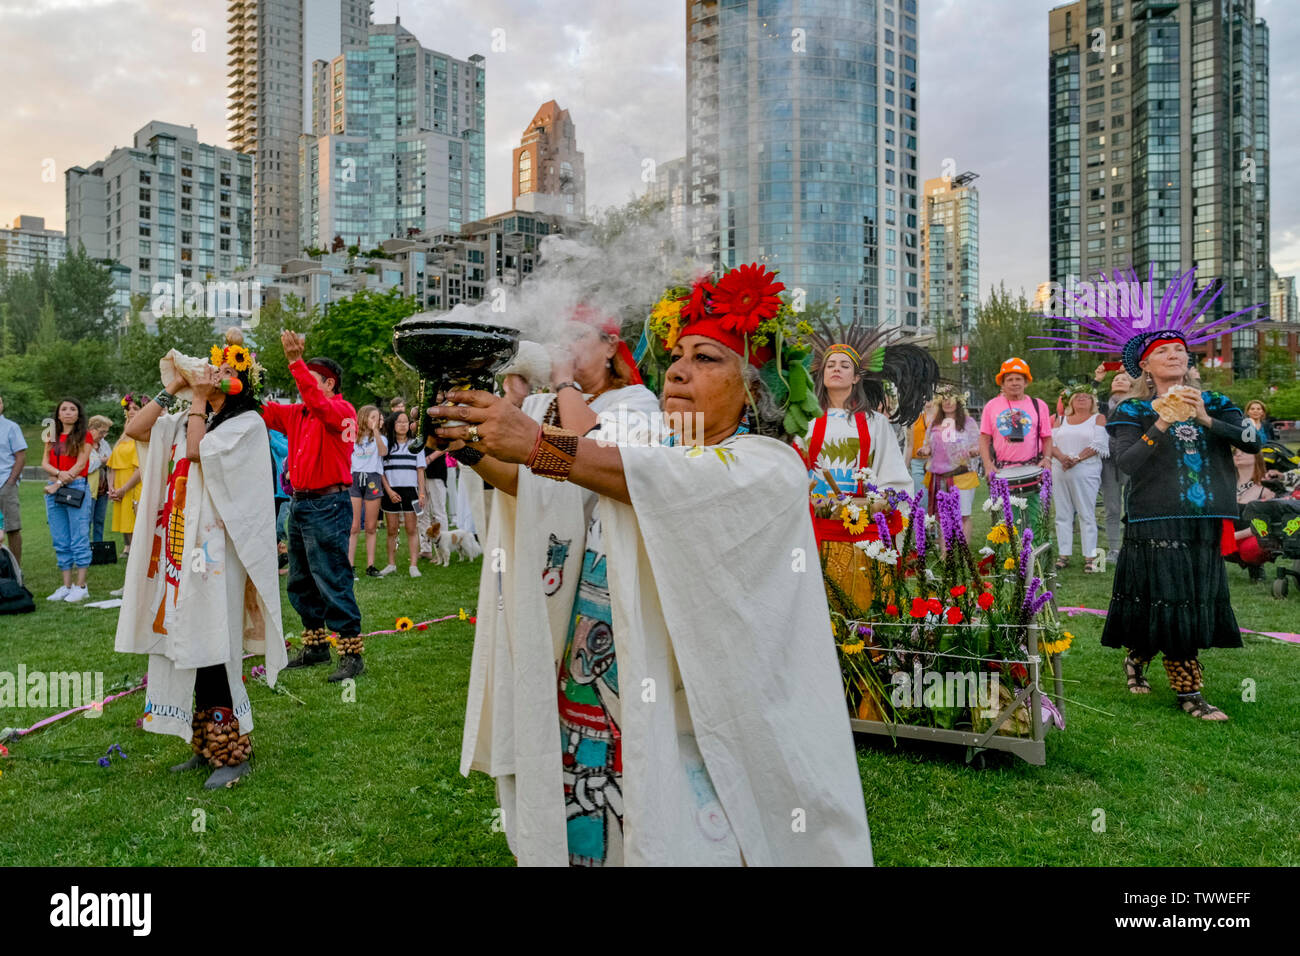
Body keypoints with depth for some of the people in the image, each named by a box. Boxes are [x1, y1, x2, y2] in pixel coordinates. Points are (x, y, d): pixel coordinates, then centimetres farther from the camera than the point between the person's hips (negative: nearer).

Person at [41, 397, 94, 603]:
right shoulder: (52, 436, 18)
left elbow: (80, 465, -6)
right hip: (54, 489, 5)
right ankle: (66, 586, 11)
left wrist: (59, 483, -12)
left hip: (76, 487, -5)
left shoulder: (84, 435, 3)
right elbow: (44, 463, 9)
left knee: (79, 539, -6)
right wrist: (59, 473, -11)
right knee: (60, 542, 6)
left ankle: (81, 586, -3)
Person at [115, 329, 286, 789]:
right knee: (191, 648, 11)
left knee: (213, 651, -6)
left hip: (215, 551, -7)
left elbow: (198, 451, -18)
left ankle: (233, 751, 5)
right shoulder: (190, 419, 15)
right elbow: (134, 429, 9)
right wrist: (172, 389, 6)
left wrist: (199, 398, -10)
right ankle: (208, 746, 22)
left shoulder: (247, 423, -6)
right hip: (182, 548, 8)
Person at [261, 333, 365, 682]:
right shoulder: (298, 413, 15)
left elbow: (317, 402, -26)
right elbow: (265, 411, 13)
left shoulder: (342, 410, -8)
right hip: (300, 504, 9)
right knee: (300, 583, 16)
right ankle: (316, 646, 27)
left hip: (327, 506, -9)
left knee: (333, 581, -9)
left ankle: (352, 653, -3)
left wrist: (296, 360, -29)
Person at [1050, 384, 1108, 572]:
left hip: (1085, 473, -4)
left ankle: (1089, 558, -3)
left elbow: (1098, 444, -6)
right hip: (1060, 472, 4)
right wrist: (1062, 457, -13)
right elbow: (1051, 442, 6)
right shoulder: (1061, 420, 17)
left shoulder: (1098, 418, 7)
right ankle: (1064, 555, 9)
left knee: (1087, 514, -4)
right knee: (1063, 514, 4)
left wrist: (1076, 459, -16)